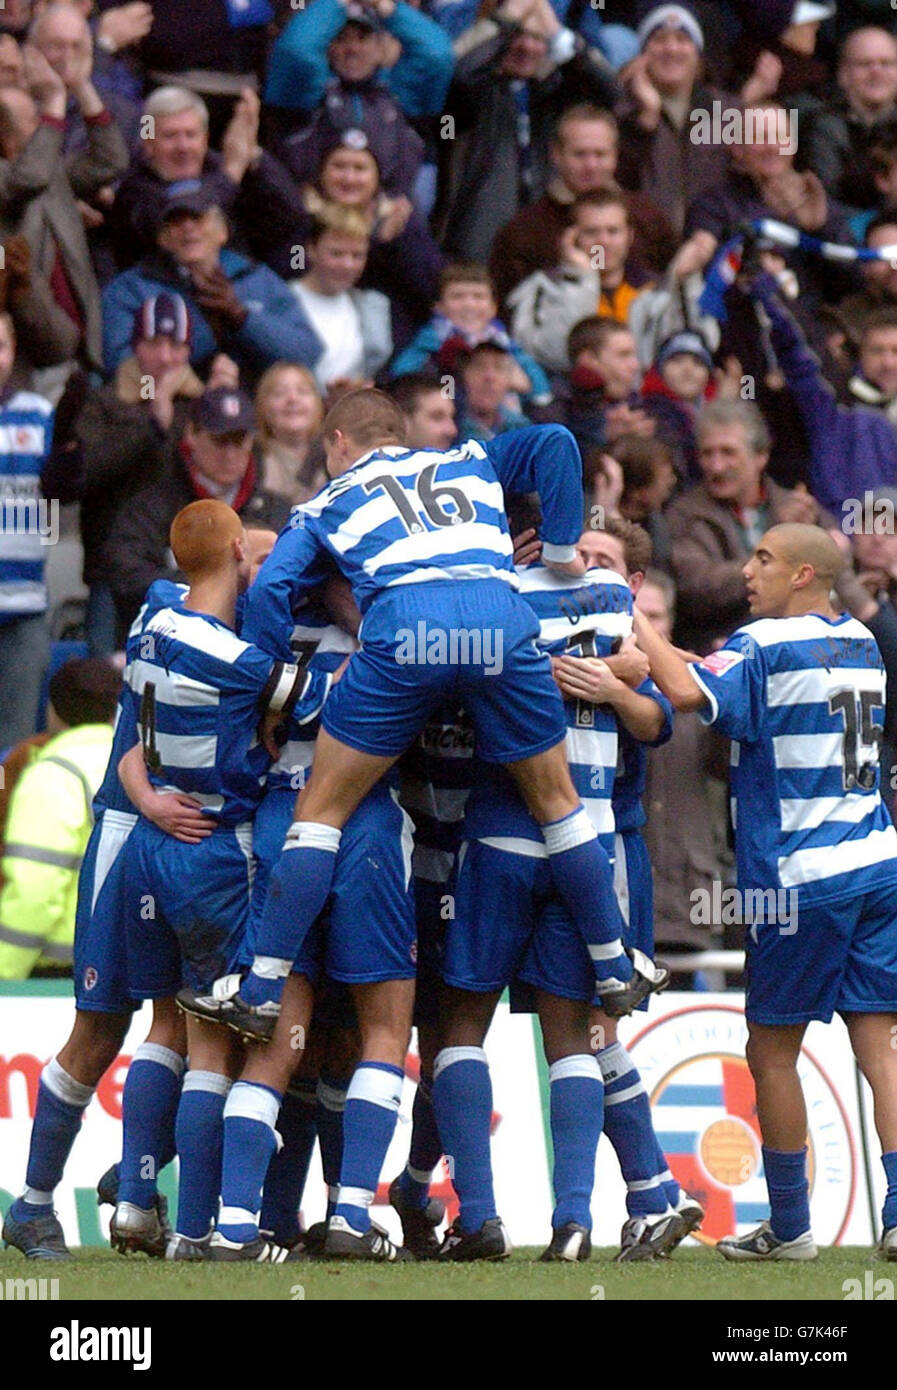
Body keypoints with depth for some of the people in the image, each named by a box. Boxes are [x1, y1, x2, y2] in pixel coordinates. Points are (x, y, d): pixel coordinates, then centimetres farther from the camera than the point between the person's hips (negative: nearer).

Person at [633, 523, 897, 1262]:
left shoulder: (767, 647, -10)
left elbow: (690, 691, -26)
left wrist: (633, 620, -15)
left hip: (802, 876, -6)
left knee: (773, 1051, 5)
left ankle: (789, 1225, 11)